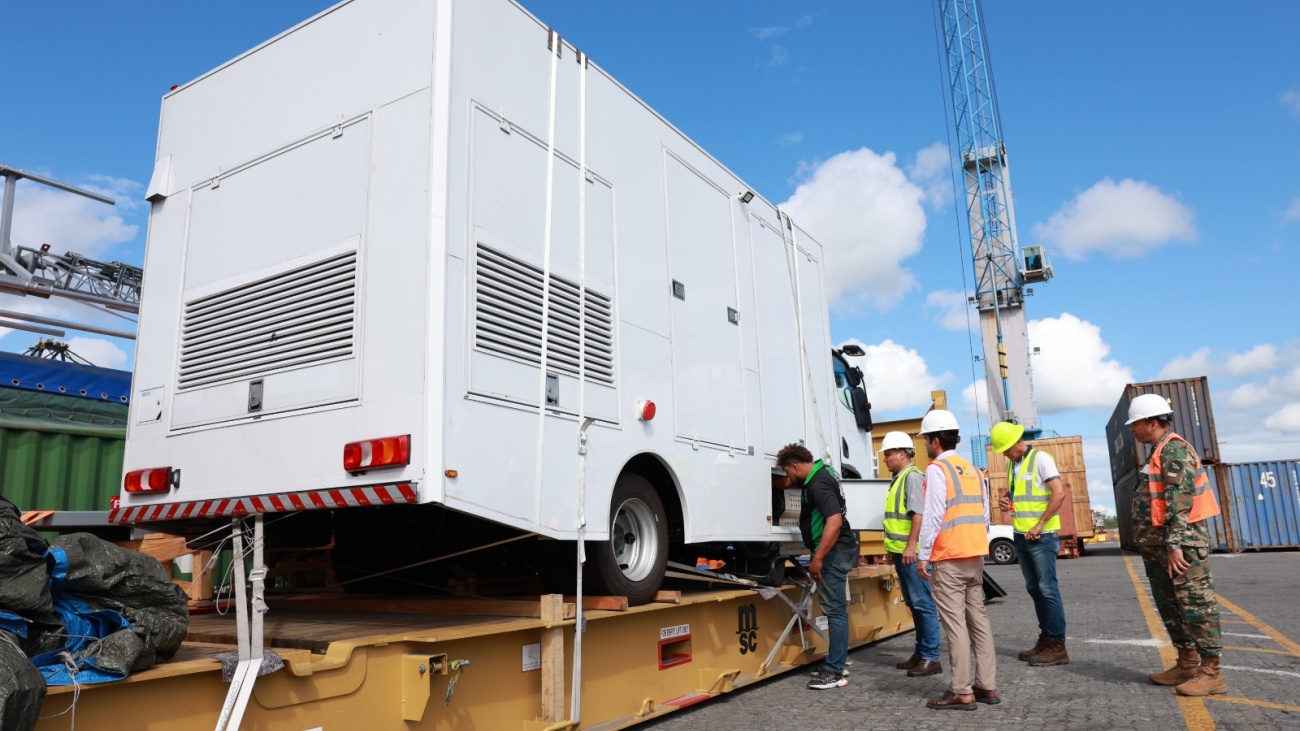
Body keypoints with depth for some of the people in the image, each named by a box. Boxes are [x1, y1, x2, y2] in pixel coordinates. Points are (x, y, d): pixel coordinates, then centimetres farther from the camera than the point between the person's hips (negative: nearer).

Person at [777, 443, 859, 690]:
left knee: (835, 610, -7)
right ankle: (838, 662, 25)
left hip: (833, 552, -11)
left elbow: (835, 521, -30)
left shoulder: (818, 484, -20)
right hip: (835, 551, 11)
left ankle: (835, 672, -2)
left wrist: (818, 558, -28)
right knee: (835, 608, 16)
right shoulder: (823, 473, 12)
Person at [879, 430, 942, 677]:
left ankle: (931, 658, 1)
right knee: (914, 604, 15)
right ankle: (921, 653, 24)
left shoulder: (912, 477, -12)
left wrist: (910, 546, -24)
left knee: (923, 603, -4)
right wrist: (893, 548, 22)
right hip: (901, 552, 10)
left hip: (912, 553, -10)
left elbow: (919, 513, -20)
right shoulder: (898, 479, 17)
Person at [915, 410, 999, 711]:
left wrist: (923, 556, -10)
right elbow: (984, 513, 16)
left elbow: (933, 516, -15)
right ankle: (987, 686, 16)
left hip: (948, 558, -8)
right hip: (975, 555, 8)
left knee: (954, 621, -5)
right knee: (978, 616, 11)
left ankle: (961, 692, -2)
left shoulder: (937, 469, -9)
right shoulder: (972, 469, 15)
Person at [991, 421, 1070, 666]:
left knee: (1047, 589, -6)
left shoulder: (1041, 459, -10)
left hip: (1041, 536, -8)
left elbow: (1059, 493, -18)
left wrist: (1039, 525, -19)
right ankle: (1045, 640, 20)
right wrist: (1004, 498, 4)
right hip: (1021, 535, 8)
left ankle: (1057, 646, 0)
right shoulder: (1011, 463, 13)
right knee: (1034, 589, 12)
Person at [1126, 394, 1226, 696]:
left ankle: (1212, 674, 1)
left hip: (1181, 544, -11)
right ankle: (1187, 665, 23)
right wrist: (1160, 546, 18)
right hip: (1157, 546, 11)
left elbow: (1180, 499, -21)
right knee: (1170, 608, 14)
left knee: (1196, 606, -5)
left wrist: (1174, 544, -24)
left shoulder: (1174, 450, -13)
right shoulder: (1160, 453, 18)